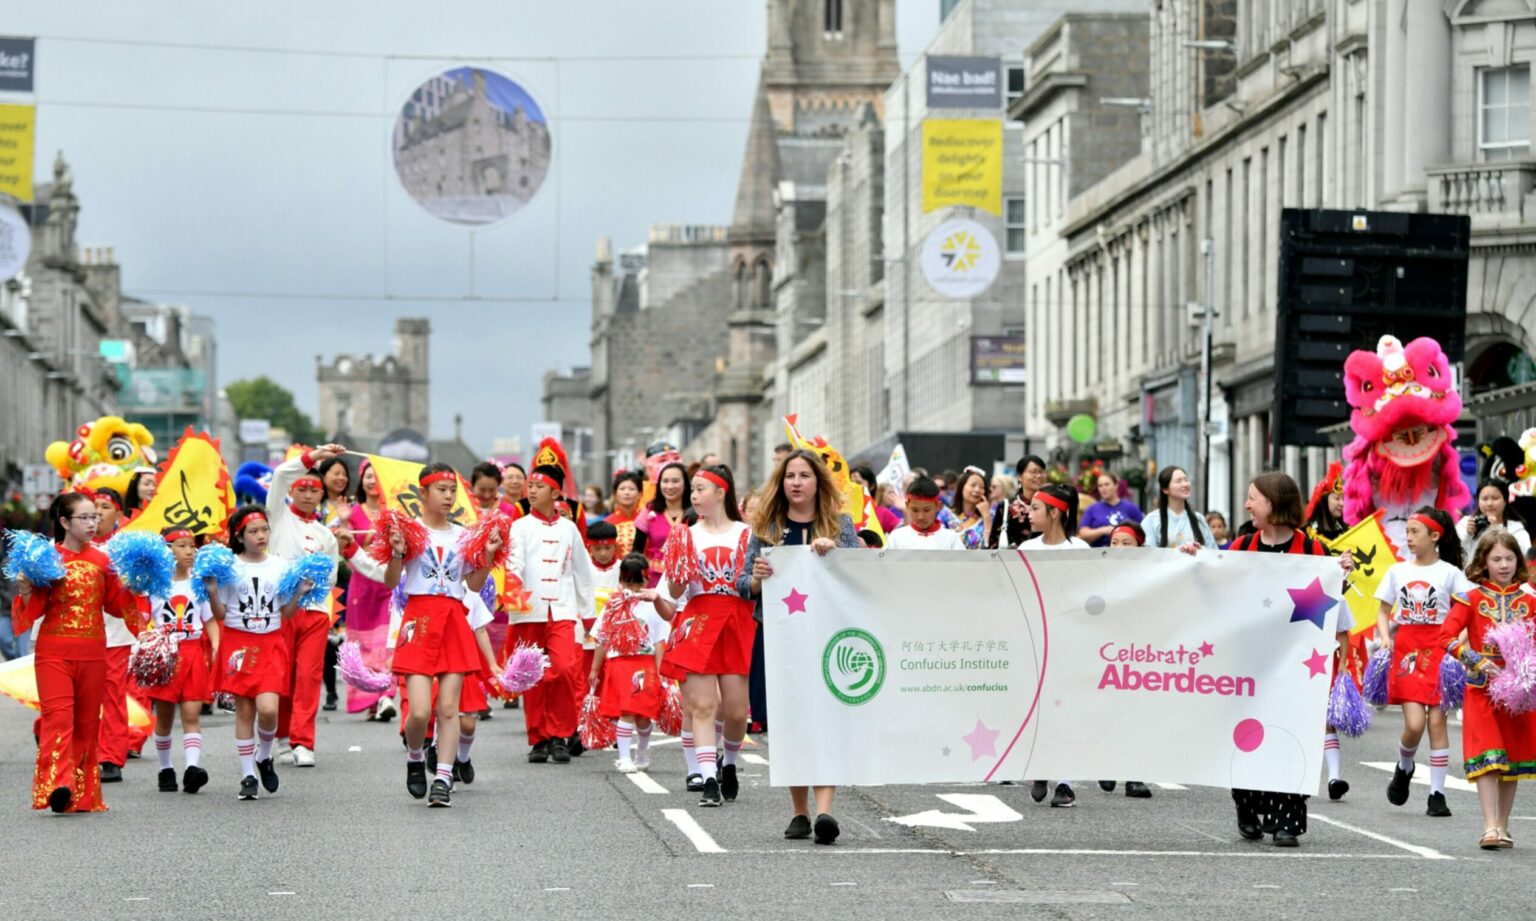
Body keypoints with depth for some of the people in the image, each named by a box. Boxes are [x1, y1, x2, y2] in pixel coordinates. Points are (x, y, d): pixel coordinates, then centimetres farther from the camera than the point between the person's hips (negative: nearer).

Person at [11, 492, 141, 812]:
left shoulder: (101, 560, 9)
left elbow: (116, 605, 13)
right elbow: (35, 607, 0)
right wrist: (26, 591, -20)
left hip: (93, 653, 4)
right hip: (54, 651, -4)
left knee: (87, 721, 7)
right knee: (58, 716, -17)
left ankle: (84, 794, 14)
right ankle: (57, 785, -26)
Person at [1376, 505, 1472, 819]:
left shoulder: (1449, 572, 1)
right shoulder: (1398, 570, 9)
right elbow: (1383, 610, 15)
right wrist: (1385, 637, -3)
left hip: (1438, 648, -1)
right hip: (1406, 648, 1)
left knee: (1437, 721, -4)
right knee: (1414, 723, -11)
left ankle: (1437, 793, 2)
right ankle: (1404, 768, 20)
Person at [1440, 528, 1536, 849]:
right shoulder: (1472, 599, -1)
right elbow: (1446, 636, -7)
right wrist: (1478, 661, -16)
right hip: (1482, 689, -3)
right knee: (1487, 757, -13)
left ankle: (1502, 827, 16)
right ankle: (1490, 827, -17)